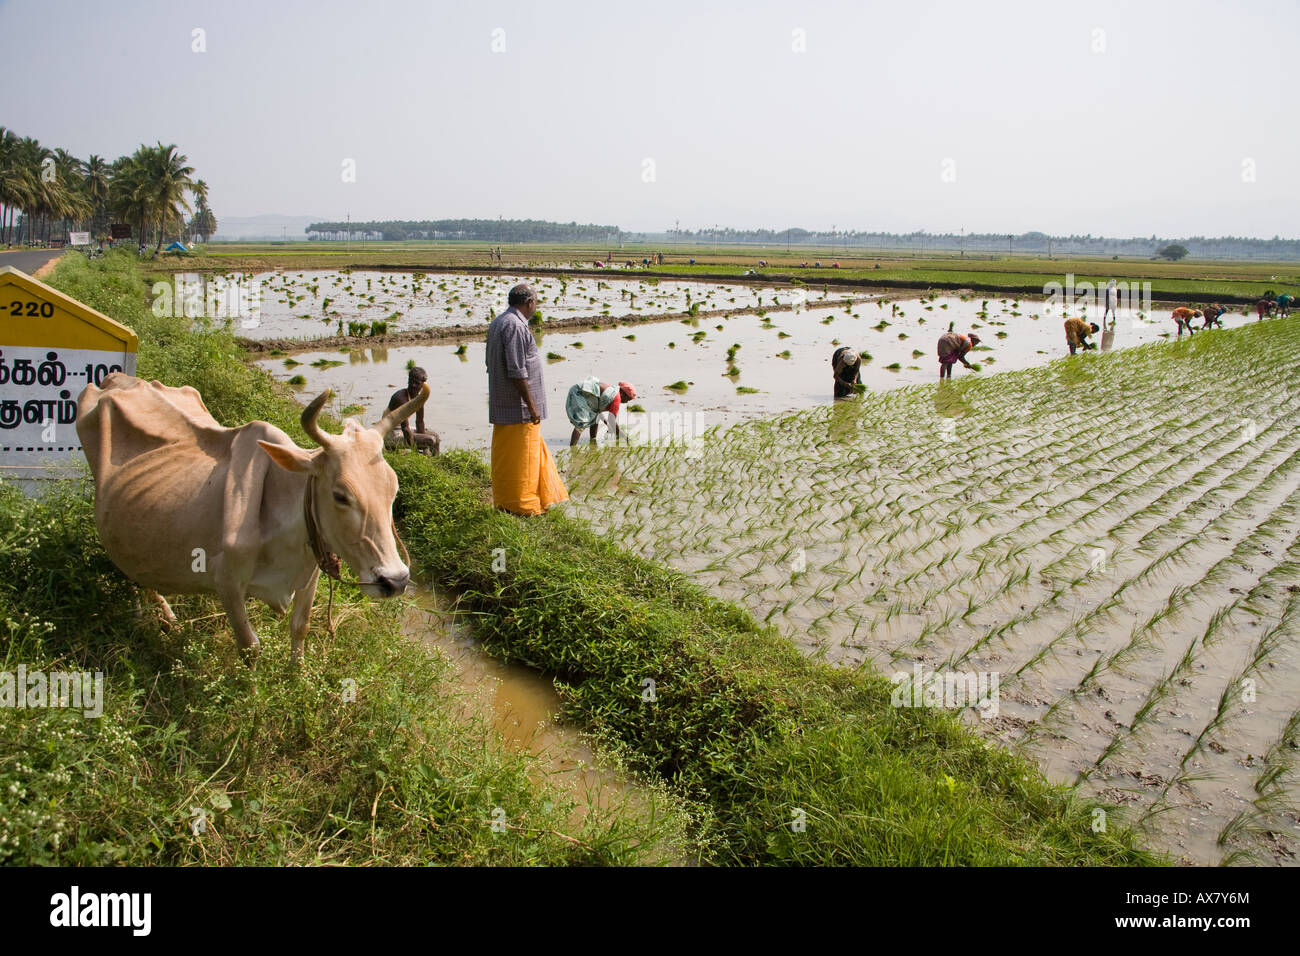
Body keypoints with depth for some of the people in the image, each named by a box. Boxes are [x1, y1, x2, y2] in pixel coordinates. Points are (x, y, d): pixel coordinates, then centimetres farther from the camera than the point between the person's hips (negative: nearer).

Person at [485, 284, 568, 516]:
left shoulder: (497, 323, 12)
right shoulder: (515, 326, -20)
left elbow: (489, 362, 19)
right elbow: (516, 372, -24)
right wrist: (531, 405, -18)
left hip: (502, 405, 10)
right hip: (519, 408, -10)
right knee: (521, 458, 0)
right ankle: (521, 505, 9)